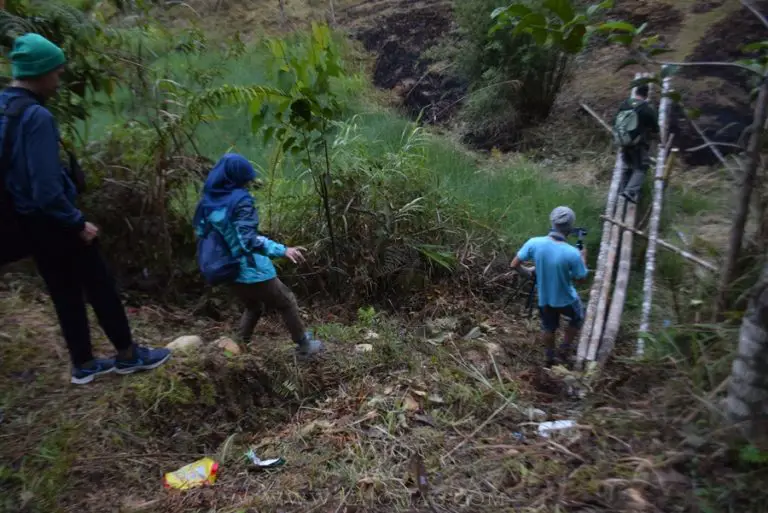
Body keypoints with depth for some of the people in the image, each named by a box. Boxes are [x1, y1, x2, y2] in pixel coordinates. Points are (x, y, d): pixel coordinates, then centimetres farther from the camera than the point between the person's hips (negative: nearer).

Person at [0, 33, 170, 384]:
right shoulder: (36, 116, -22)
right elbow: (47, 190, -27)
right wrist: (78, 223, -14)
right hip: (50, 221, -9)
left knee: (65, 293, 17)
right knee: (100, 287, 7)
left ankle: (83, 365, 28)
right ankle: (128, 355, 22)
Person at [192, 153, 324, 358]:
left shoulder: (207, 200, 4)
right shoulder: (240, 200, -18)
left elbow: (200, 233, 13)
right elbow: (248, 239, -28)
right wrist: (282, 250, -32)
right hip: (250, 270, -7)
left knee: (253, 306, 30)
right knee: (287, 302, 12)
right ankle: (304, 345, 21)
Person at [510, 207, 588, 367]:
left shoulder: (534, 243, -23)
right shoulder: (572, 253, -31)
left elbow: (515, 265, -12)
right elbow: (581, 278, -14)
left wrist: (528, 272, 8)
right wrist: (583, 257, 2)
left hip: (544, 298, 3)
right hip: (566, 300, -3)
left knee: (548, 328, 28)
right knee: (578, 319, 31)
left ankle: (550, 358, 48)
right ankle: (564, 350, 38)